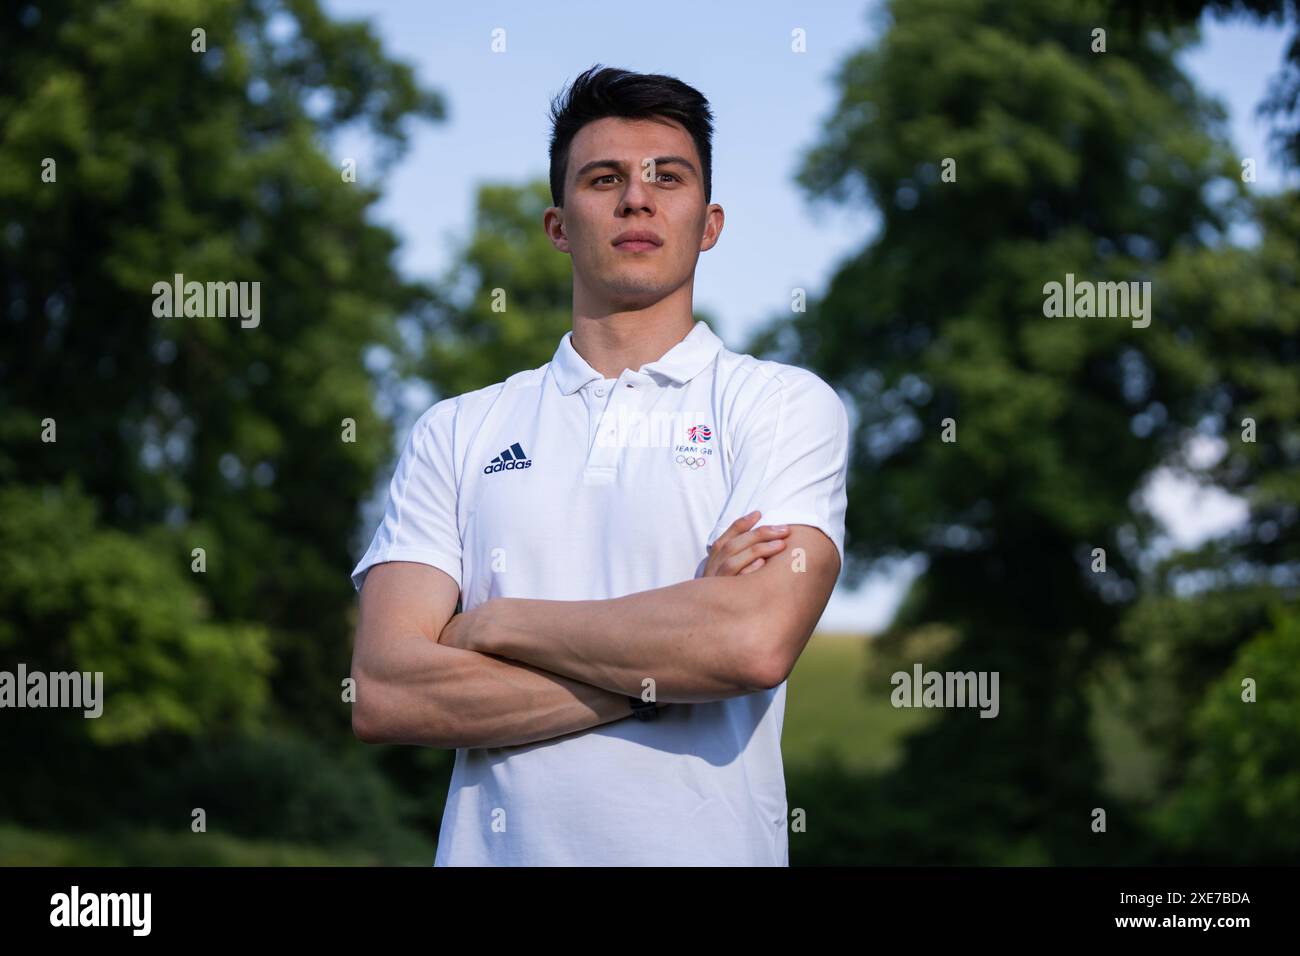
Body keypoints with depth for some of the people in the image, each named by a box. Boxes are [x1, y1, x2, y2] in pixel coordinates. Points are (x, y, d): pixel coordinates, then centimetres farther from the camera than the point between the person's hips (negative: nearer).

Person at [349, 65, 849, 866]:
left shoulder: (785, 404, -1)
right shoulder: (456, 432, 5)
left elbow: (755, 642, -18)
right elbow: (383, 694, -7)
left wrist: (495, 623, -9)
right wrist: (659, 672, -14)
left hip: (713, 846, -1)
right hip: (496, 845, 2)